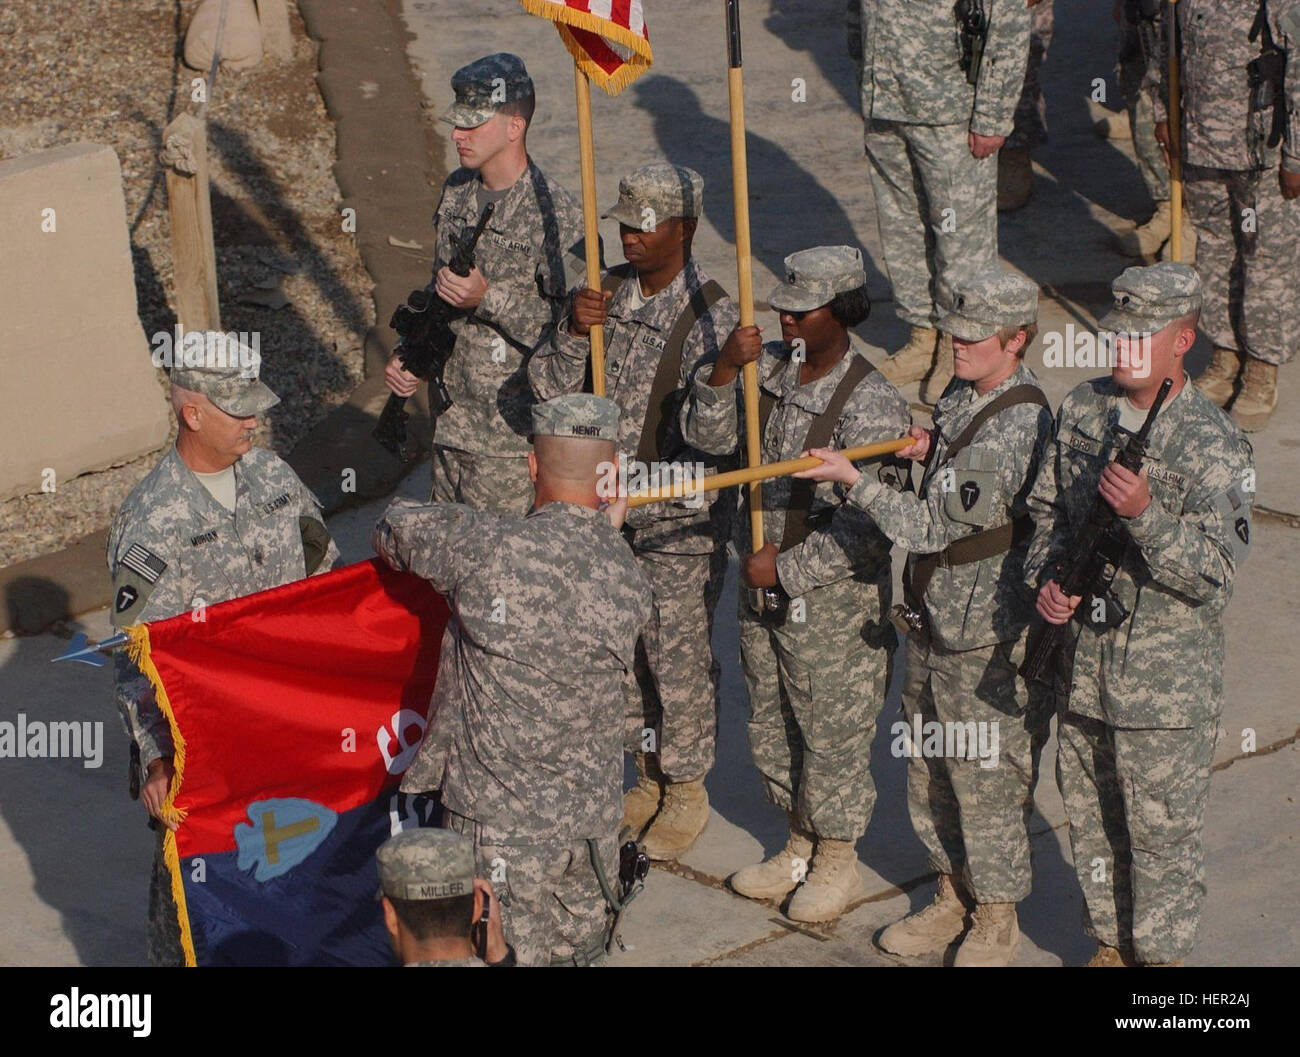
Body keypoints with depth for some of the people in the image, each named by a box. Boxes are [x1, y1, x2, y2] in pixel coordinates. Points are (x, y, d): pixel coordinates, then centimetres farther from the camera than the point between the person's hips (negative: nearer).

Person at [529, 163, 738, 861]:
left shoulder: (711, 317, -18)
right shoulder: (605, 291, 0)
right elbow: (548, 387, -2)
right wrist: (574, 335, -18)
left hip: (681, 520, -6)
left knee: (678, 659, 6)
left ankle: (687, 793, 25)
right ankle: (649, 776, 37)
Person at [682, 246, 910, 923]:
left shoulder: (871, 406, -22)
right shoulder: (772, 364, -1)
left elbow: (865, 529, -23)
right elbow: (710, 439, -2)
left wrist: (785, 569, -18)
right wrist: (722, 374, -18)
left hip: (834, 597, -7)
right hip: (763, 587, 7)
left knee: (832, 734, 8)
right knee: (772, 724, 19)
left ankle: (837, 862, 27)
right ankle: (799, 847, 37)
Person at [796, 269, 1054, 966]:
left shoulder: (1015, 429, -25)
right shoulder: (962, 393, 4)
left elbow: (933, 528, -24)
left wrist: (852, 479, -21)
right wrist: (930, 450, 0)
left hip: (987, 635, -9)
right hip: (932, 620, 9)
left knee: (986, 777, 5)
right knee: (927, 765, 19)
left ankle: (996, 921, 21)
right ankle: (951, 896, 35)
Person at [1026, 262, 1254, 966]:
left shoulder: (1214, 446, -16)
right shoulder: (1083, 410, 2)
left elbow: (1215, 576, -20)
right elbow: (1045, 510, 14)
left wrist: (1145, 515, -33)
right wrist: (1046, 579, -4)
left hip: (1166, 681, -6)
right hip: (1080, 662, 6)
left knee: (1162, 831, 6)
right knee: (1091, 819, 19)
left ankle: (1160, 954, 23)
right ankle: (1109, 945, 36)